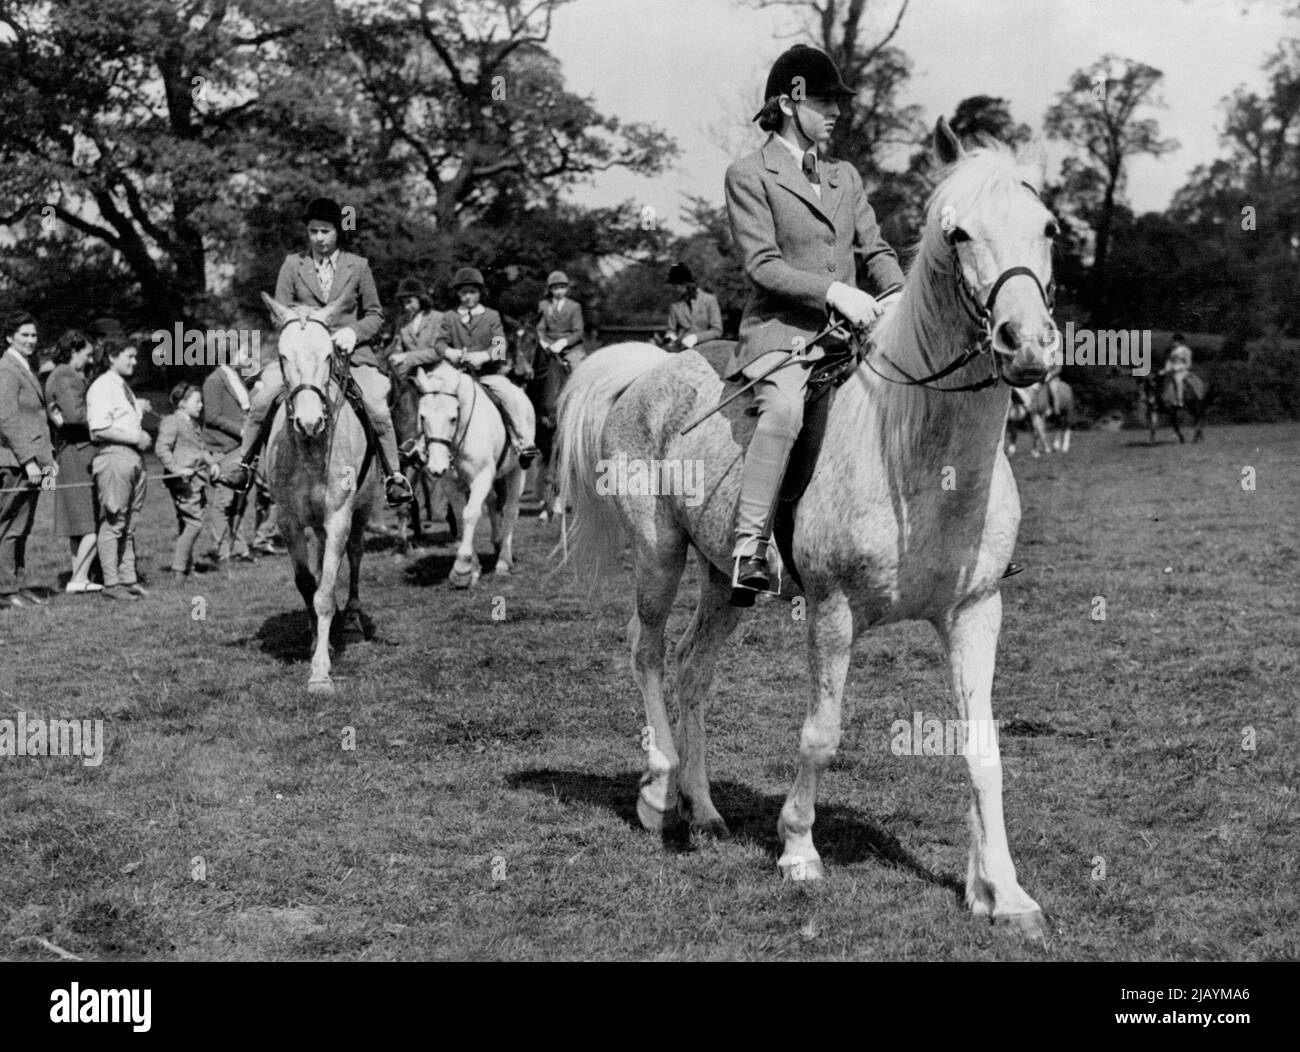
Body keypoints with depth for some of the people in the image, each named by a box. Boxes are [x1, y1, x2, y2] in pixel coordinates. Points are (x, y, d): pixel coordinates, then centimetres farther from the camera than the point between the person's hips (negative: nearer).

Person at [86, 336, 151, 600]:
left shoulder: (124, 387, 20)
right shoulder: (102, 387, -9)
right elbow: (100, 429, -18)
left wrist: (140, 410, 9)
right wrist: (135, 438, -15)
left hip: (133, 457, 9)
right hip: (113, 457, -9)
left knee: (129, 524, 12)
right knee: (113, 522, -5)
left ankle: (128, 578, 17)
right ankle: (111, 584, -2)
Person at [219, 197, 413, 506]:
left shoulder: (358, 266, 6)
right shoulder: (292, 264, 7)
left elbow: (375, 315, 9)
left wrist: (353, 332, -10)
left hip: (350, 351, -1)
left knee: (378, 408, -21)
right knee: (262, 398, -21)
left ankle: (394, 475, -8)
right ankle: (244, 463, -6)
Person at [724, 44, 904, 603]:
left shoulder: (845, 177, 20)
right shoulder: (748, 175, 1)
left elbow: (877, 252, 16)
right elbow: (763, 265, -8)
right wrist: (833, 290, -21)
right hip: (780, 331, -7)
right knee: (785, 409, -35)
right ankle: (750, 550, -36)